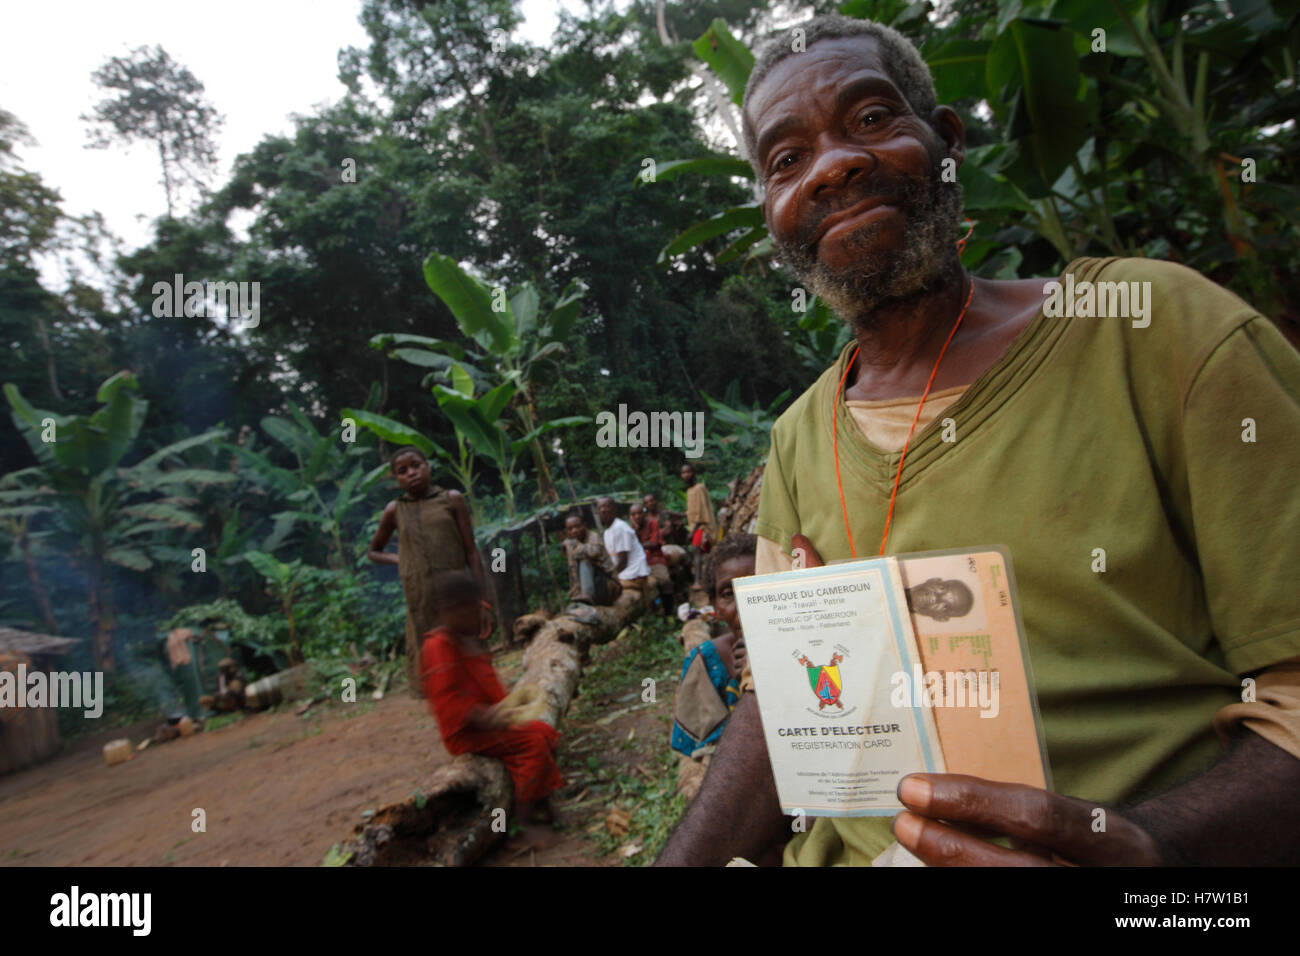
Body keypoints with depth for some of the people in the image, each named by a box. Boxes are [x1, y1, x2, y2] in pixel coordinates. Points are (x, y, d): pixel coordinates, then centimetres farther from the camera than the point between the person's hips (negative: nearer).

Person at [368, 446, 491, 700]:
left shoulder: (452, 500, 4)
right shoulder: (394, 511, 7)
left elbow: (471, 552, 2)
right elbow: (373, 552, 22)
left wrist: (482, 601, -4)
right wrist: (399, 560, 1)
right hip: (421, 605, 1)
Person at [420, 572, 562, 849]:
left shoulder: (472, 641, 11)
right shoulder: (439, 647, -20)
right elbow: (447, 701, -26)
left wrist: (503, 707, 3)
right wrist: (484, 717, -31)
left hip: (487, 721, 10)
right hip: (467, 734, -10)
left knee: (545, 732, 5)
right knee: (533, 743, -20)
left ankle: (541, 803, 9)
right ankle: (524, 821, -16)